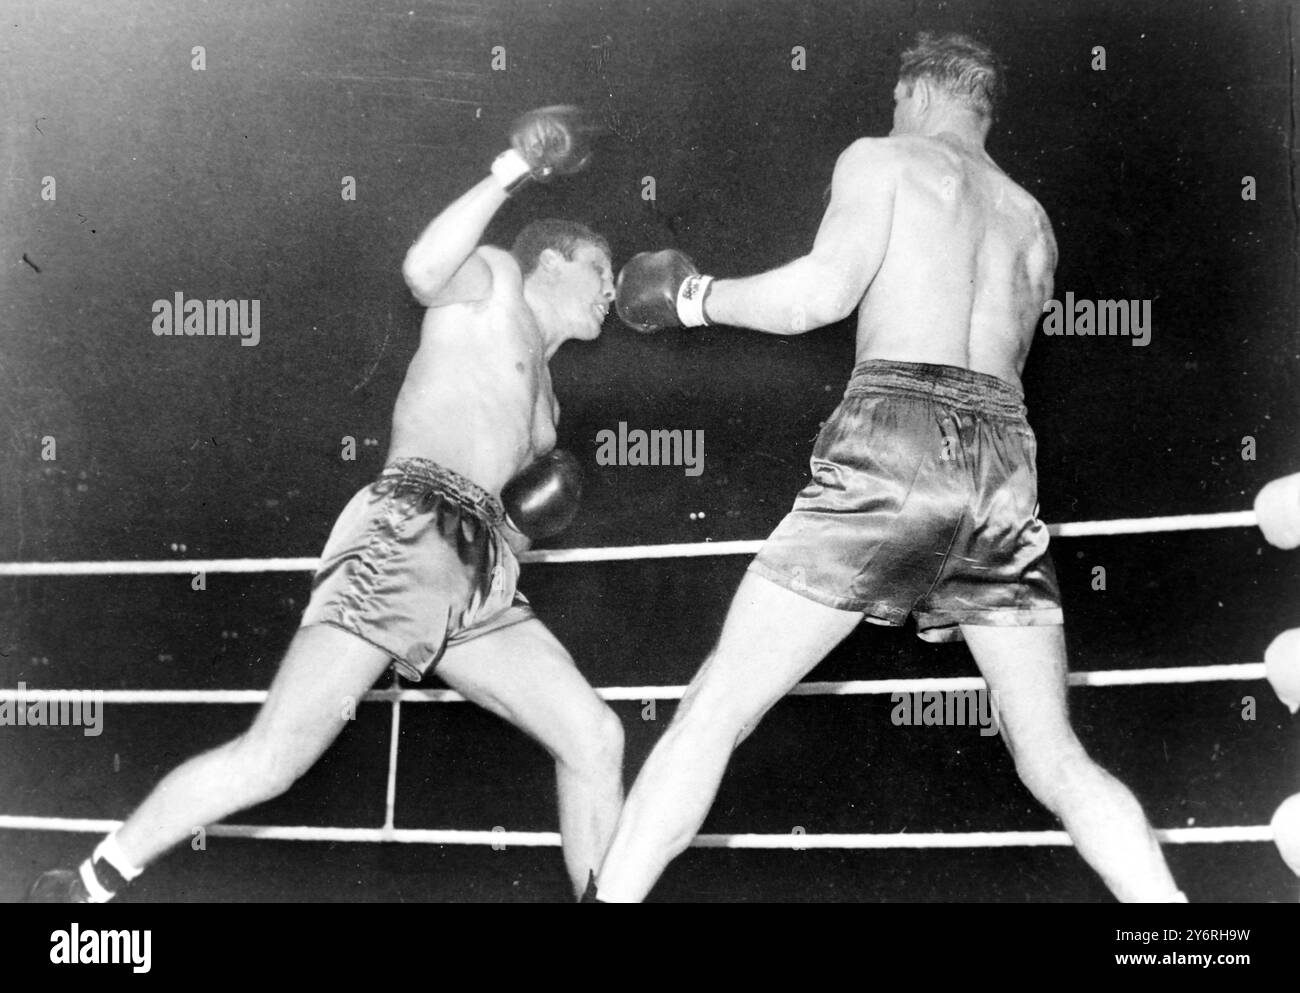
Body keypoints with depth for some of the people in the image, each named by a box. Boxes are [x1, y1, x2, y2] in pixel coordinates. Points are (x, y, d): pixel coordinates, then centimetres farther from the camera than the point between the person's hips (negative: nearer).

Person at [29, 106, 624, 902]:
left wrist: (530, 514, 12)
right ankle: (87, 886, 1)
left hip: (478, 577, 8)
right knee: (271, 761, -13)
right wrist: (510, 173, -8)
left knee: (595, 737, -6)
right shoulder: (494, 282, 11)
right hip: (404, 539, -8)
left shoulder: (540, 393, 33)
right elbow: (424, 270, -13)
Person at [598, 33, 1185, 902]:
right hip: (1008, 456, 5)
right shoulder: (1031, 218, 27)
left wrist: (698, 298, 8)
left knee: (711, 715, -1)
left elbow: (827, 289, -6)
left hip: (896, 441, -5)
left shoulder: (882, 158, 11)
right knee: (1056, 761, 11)